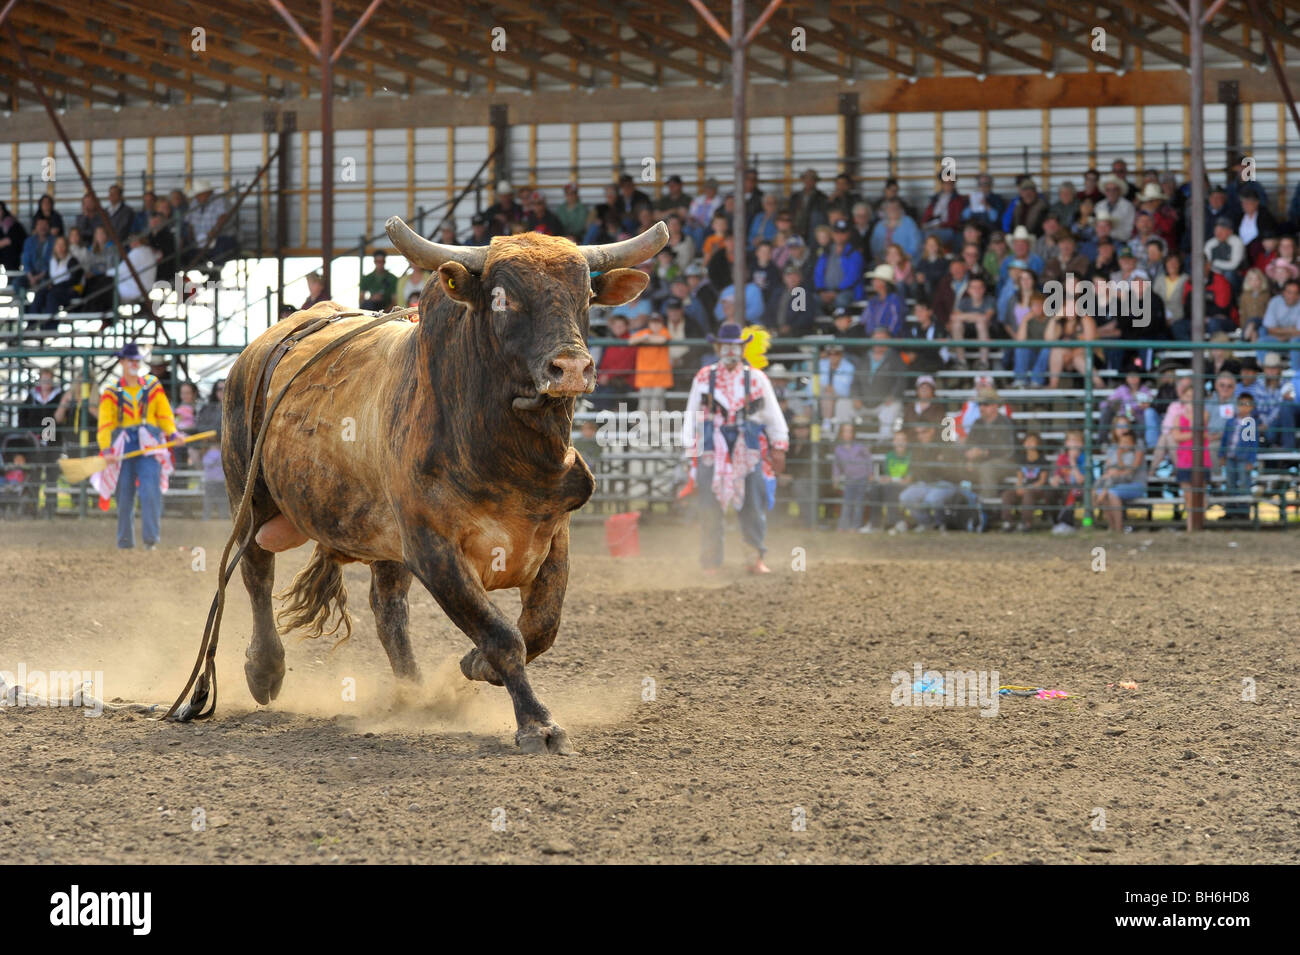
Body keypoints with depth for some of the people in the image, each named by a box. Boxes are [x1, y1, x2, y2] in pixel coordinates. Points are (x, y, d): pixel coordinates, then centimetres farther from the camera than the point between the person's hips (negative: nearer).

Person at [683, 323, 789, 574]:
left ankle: (758, 558, 6)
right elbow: (692, 415, 8)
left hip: (748, 447, 0)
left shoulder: (756, 378, 7)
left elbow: (773, 414, 10)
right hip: (713, 447, 0)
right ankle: (711, 563, 6)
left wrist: (779, 447, 5)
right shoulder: (703, 378, 6)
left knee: (754, 505, -2)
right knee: (710, 507, -1)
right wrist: (691, 448, 2)